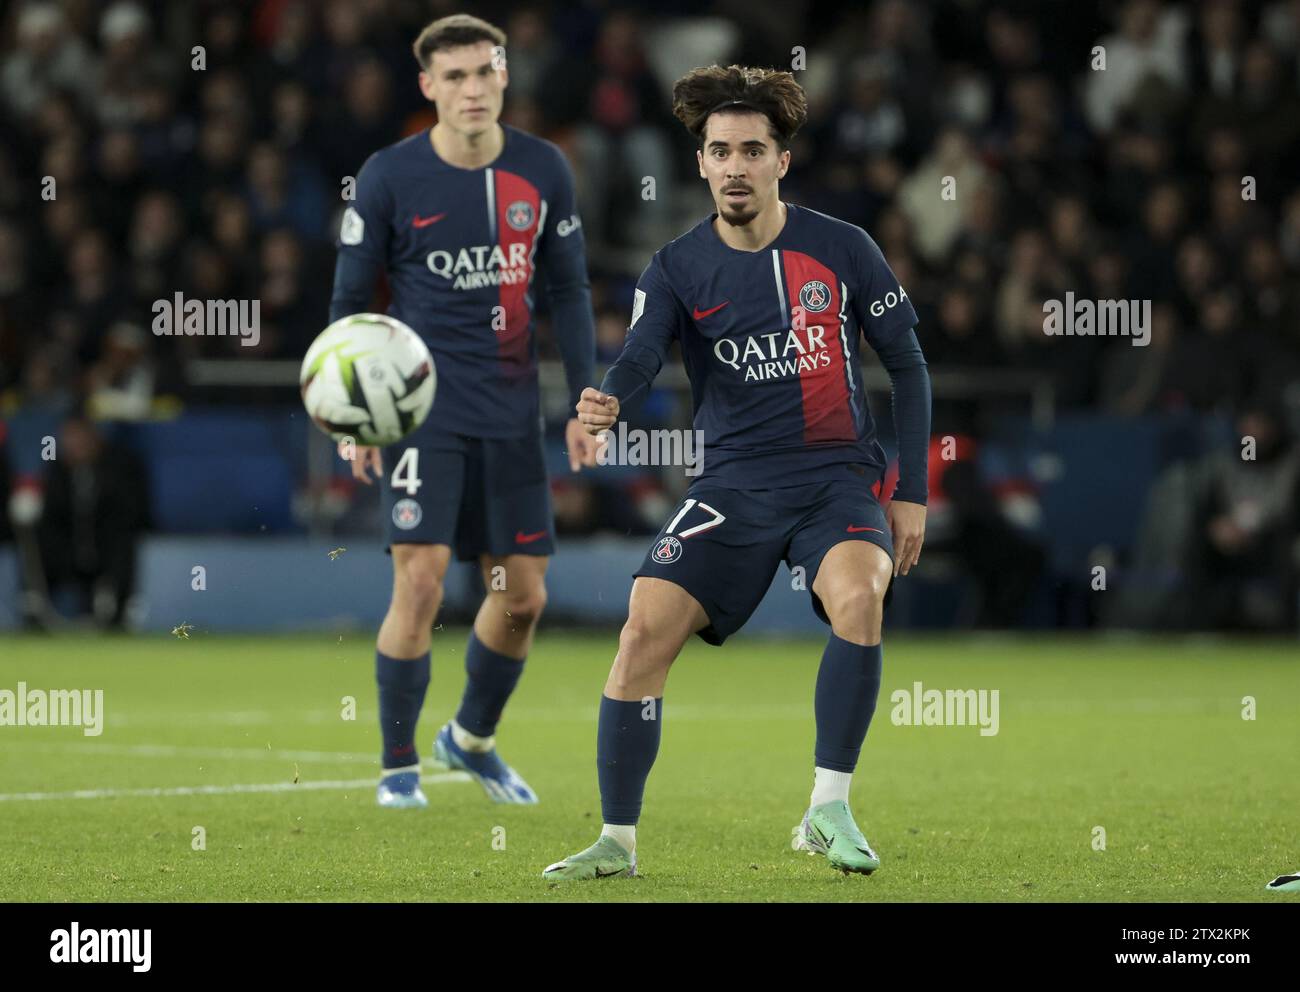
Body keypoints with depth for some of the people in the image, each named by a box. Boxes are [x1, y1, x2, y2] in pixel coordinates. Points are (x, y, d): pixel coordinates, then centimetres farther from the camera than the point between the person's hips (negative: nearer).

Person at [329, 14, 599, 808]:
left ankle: (473, 739, 31)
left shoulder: (543, 171, 2)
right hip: (423, 407, -4)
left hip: (512, 414, 4)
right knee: (421, 579, -14)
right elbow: (349, 300, 0)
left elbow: (568, 290, 11)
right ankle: (399, 766, -1)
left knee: (523, 595, 7)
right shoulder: (389, 178, -6)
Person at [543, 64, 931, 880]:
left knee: (858, 597, -32)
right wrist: (609, 401, -41)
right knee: (644, 633, -15)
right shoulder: (678, 269, 1)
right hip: (734, 485, 1)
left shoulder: (841, 250, 0)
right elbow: (642, 354, -16)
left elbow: (908, 362, 7)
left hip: (837, 476, -1)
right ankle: (618, 842, -1)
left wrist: (913, 491, 2)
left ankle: (830, 811, -19)